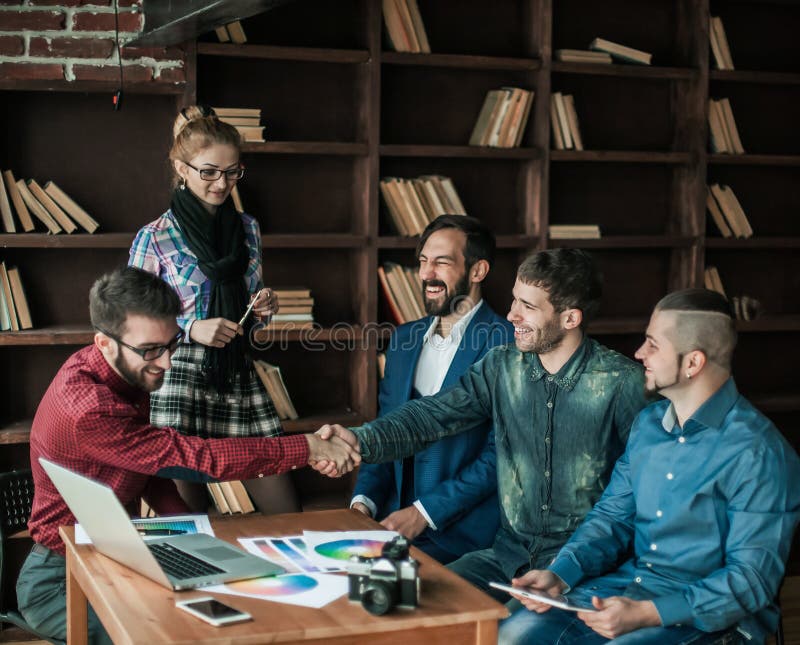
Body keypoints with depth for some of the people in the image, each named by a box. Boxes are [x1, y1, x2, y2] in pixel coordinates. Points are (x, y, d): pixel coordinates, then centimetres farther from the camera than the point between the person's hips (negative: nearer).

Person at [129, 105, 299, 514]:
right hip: (180, 378, -4)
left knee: (288, 517, 2)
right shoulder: (154, 239, -3)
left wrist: (264, 308, 0)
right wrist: (192, 329, -16)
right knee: (188, 515, 1)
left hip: (239, 376, 5)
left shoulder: (247, 230, 12)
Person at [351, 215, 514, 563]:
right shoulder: (404, 339, 14)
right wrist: (364, 500, 1)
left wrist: (424, 512, -15)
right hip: (394, 520, 6)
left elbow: (499, 455, -12)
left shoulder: (506, 344, -8)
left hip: (459, 531, -6)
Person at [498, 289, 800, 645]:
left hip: (707, 616, -6)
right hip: (625, 584, 7)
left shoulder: (759, 454, -15)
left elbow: (752, 578, -16)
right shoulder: (647, 424, 9)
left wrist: (647, 614, -25)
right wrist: (560, 574, -5)